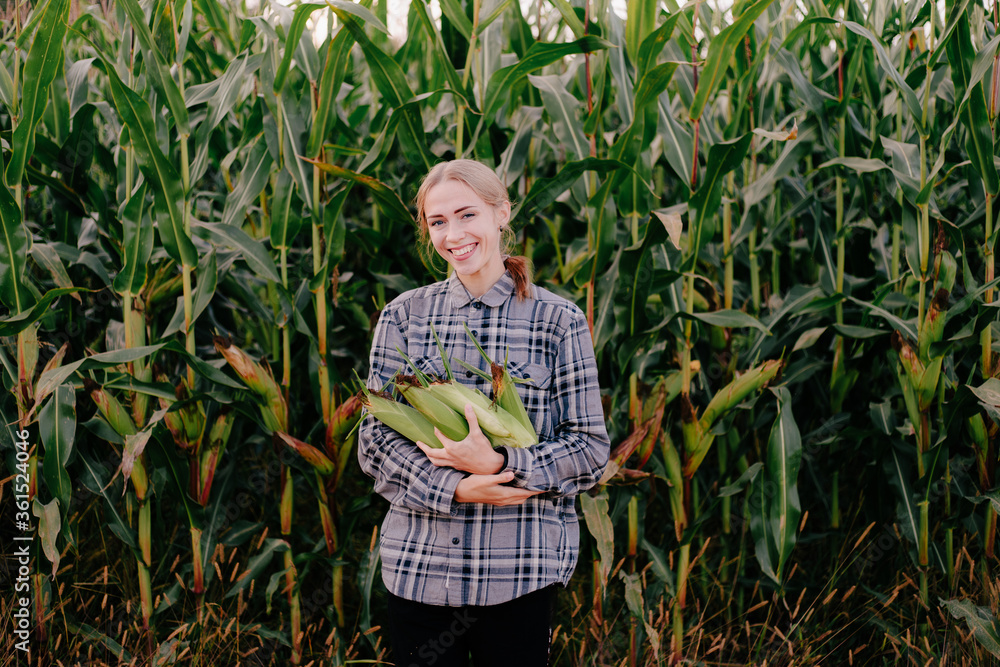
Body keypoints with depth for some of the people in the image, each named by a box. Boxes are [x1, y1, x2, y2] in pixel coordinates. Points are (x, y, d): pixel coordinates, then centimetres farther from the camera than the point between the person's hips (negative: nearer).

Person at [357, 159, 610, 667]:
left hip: (520, 569, -1)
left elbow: (591, 448, -1)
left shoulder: (558, 321, 0)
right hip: (418, 564, 2)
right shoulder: (404, 316, 5)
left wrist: (500, 464, -16)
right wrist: (454, 488, -14)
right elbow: (374, 438, 3)